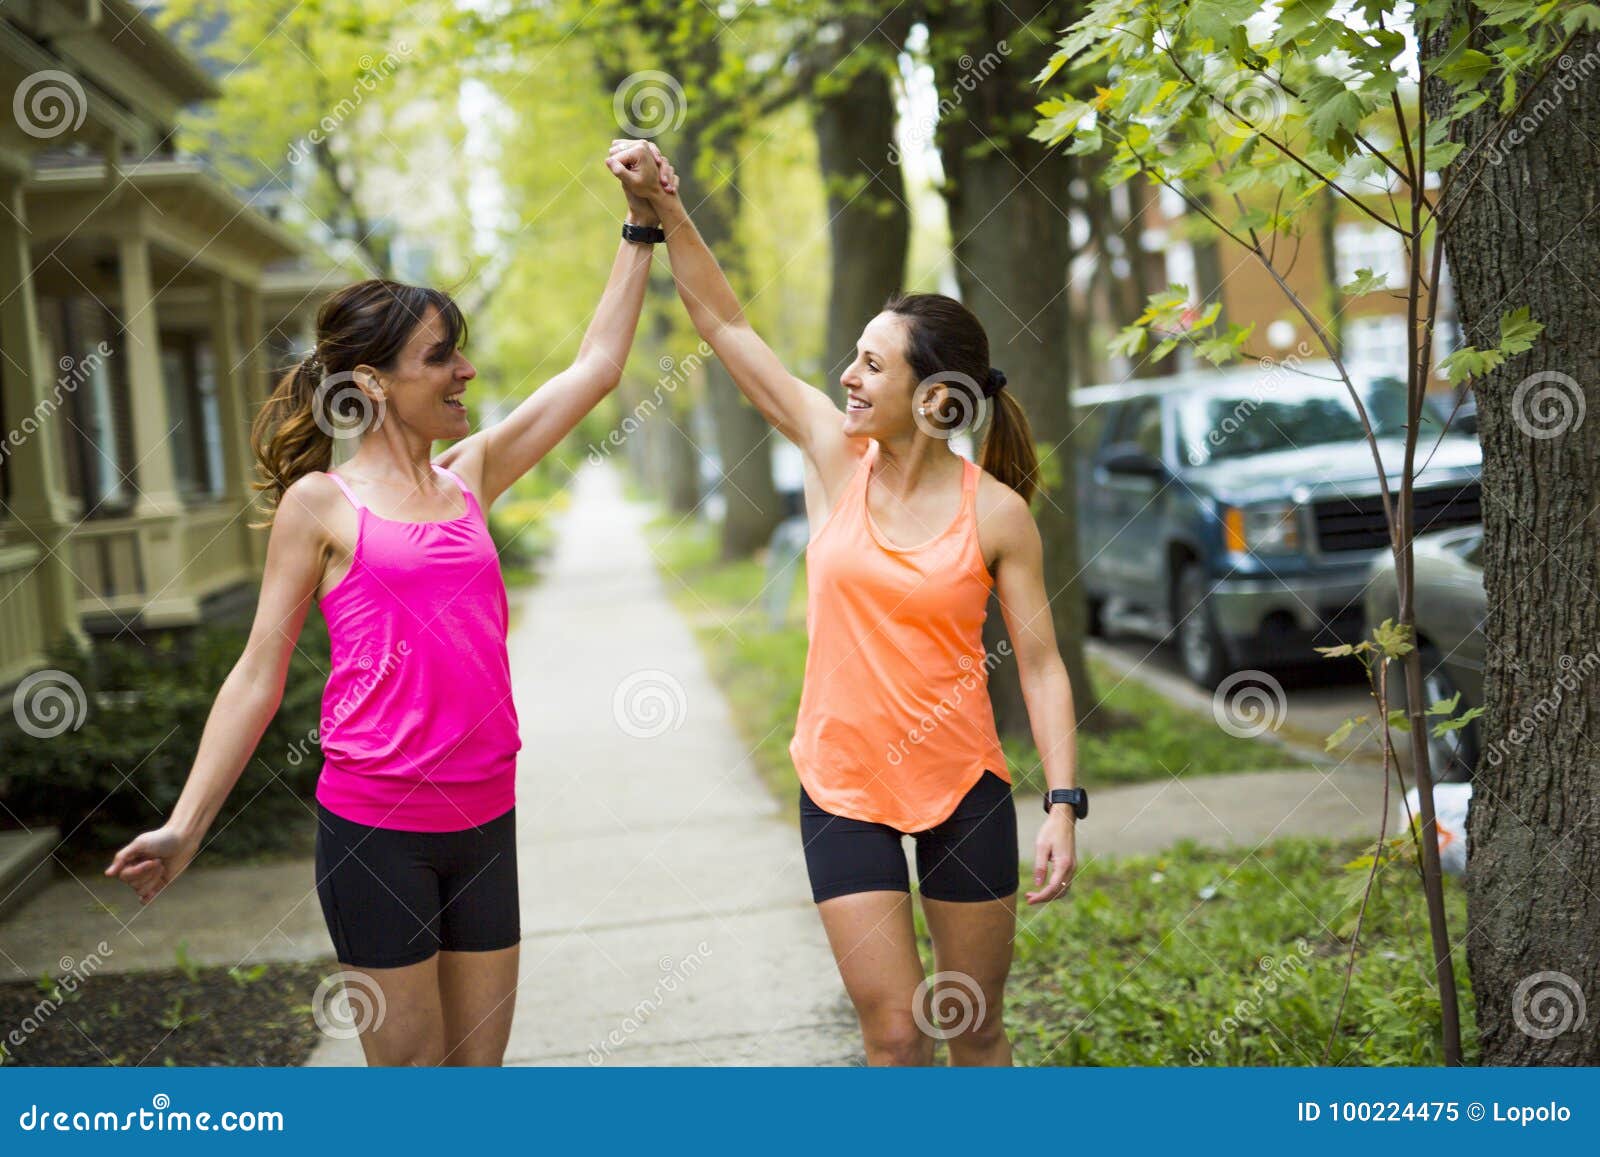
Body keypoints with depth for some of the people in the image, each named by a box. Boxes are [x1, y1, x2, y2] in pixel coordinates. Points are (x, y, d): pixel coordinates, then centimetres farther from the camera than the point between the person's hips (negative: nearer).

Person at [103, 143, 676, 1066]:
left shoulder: (470, 476, 10)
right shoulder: (320, 503, -3)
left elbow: (597, 367, 14)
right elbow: (259, 676, -2)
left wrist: (642, 229, 14)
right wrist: (187, 825, -8)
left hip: (482, 819, 5)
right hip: (374, 825, -5)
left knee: (481, 1060, 12)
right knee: (410, 1064, 1)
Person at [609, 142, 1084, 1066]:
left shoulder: (996, 513, -8)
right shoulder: (835, 456, -3)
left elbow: (1041, 665, -6)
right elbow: (723, 322, -2)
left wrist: (1064, 804, -13)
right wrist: (665, 208, -9)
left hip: (963, 784, -1)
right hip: (844, 787, 1)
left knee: (976, 1031, 12)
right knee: (894, 1034, 0)